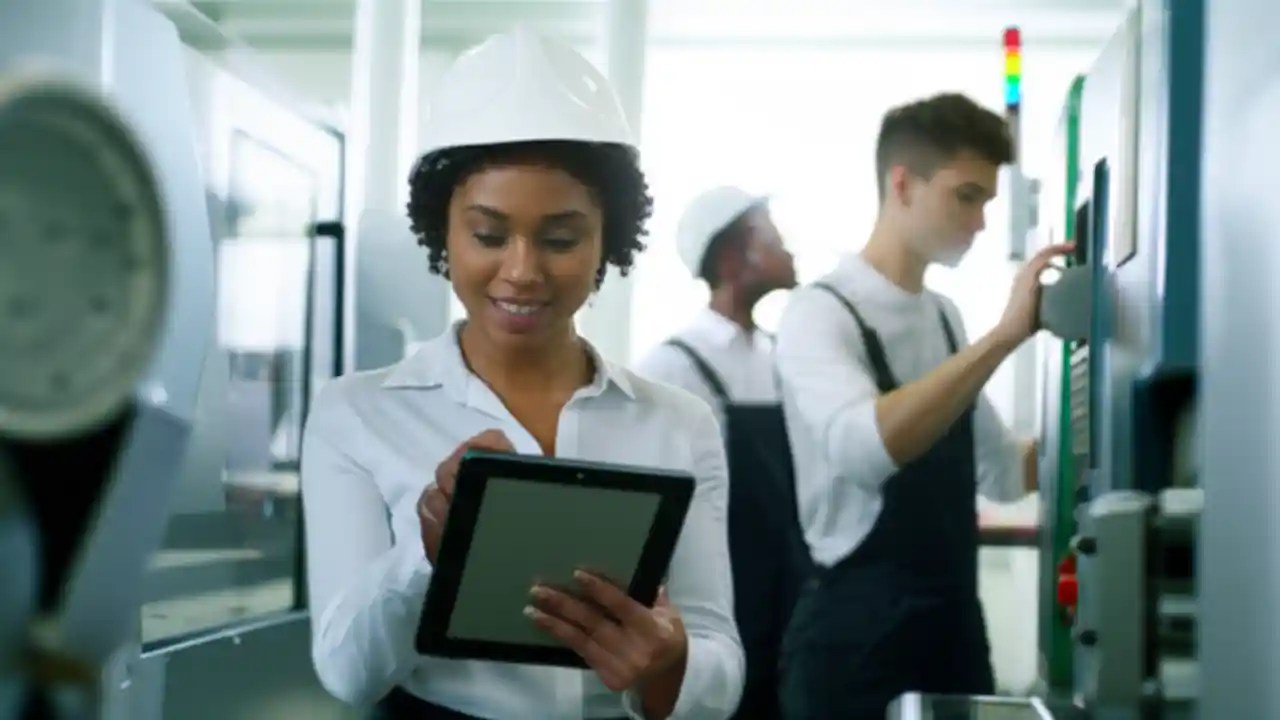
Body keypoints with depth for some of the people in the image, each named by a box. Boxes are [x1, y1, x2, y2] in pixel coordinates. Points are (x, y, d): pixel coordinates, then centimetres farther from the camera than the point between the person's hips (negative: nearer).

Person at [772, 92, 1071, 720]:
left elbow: (1002, 471, 19)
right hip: (856, 637, -7)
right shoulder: (820, 313, -12)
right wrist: (1005, 335, -32)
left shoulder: (944, 317, 11)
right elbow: (866, 448, -33)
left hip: (953, 632, 7)